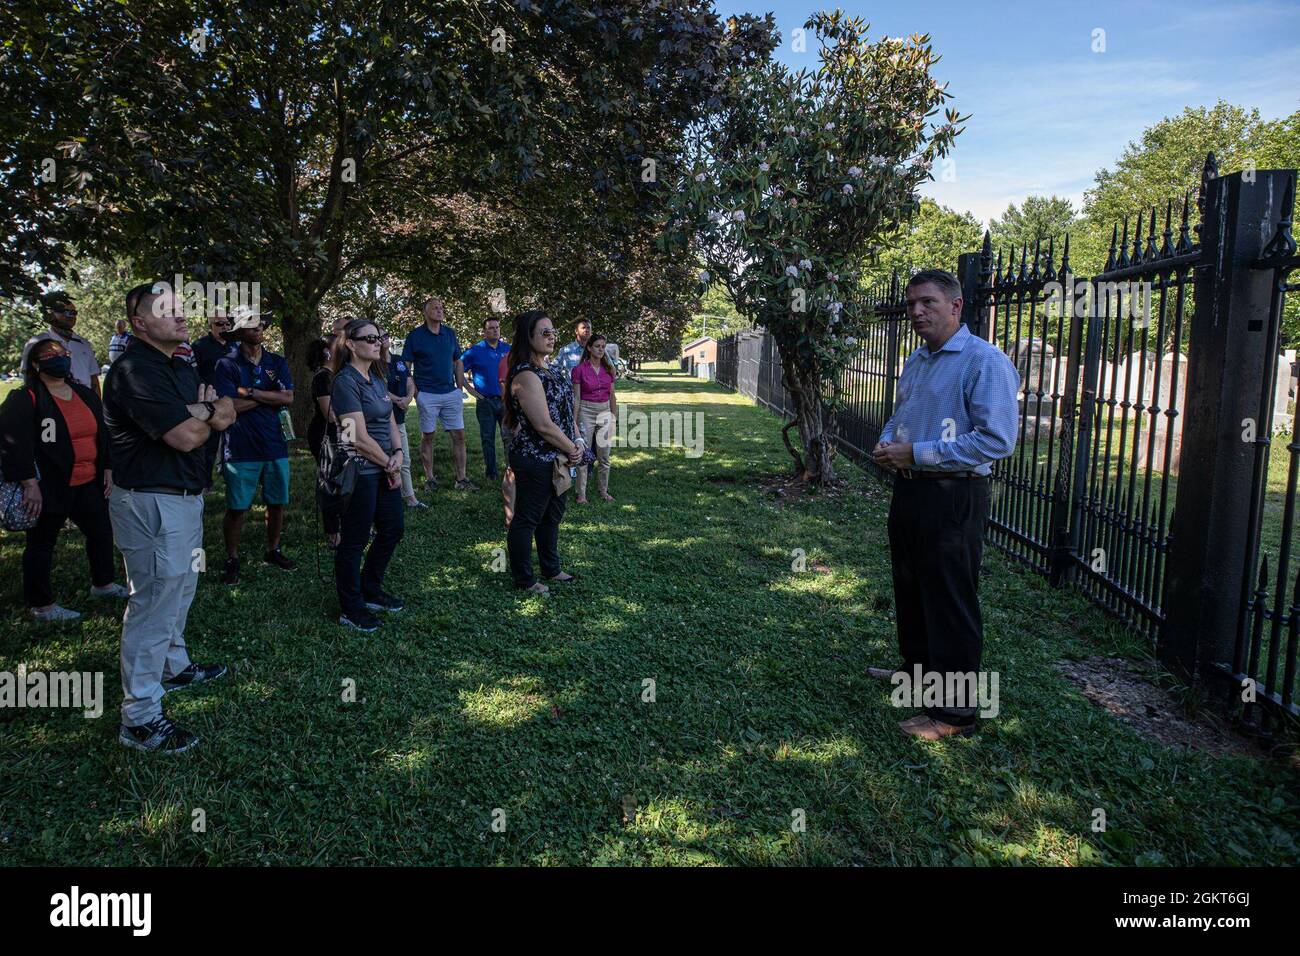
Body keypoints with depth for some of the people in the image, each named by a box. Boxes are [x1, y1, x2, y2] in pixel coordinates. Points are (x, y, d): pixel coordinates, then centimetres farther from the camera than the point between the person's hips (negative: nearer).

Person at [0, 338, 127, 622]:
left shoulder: (86, 395, 10)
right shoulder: (25, 399, -12)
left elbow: (102, 434, 16)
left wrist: (107, 469, 11)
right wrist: (30, 484, -24)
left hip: (88, 484, 7)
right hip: (49, 488, -7)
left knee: (101, 531, 19)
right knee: (42, 544, 5)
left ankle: (102, 583, 39)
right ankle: (40, 605, 16)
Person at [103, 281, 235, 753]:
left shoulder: (180, 368, 12)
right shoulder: (134, 371, -20)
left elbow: (228, 413, 8)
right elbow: (186, 437, -26)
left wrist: (199, 411, -14)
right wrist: (207, 415, -4)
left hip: (184, 497, 10)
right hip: (153, 505, -10)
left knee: (179, 590, 25)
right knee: (154, 604, -4)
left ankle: (174, 667, 44)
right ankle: (139, 719, 6)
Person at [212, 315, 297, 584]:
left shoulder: (277, 363, 7)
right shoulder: (226, 365, -4)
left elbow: (288, 398, -6)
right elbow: (230, 406, -14)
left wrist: (251, 392, -13)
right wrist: (270, 395, -9)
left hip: (275, 445, 4)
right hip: (241, 448, -4)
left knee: (277, 503, 13)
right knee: (236, 508, 3)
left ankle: (273, 551, 29)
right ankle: (232, 560, 17)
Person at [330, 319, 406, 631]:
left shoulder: (377, 378, 10)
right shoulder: (346, 382, -16)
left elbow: (391, 421, 12)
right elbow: (360, 438, -20)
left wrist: (398, 453, -5)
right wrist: (389, 464, -10)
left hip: (385, 470, 9)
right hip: (359, 473, -9)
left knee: (392, 530, 17)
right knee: (355, 541, 4)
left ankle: (370, 591, 36)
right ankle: (351, 608, 19)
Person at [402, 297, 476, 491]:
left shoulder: (450, 333, 10)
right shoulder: (415, 335, -3)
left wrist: (460, 389, 8)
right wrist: (415, 393, -9)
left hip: (451, 393, 4)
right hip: (427, 395, -4)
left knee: (459, 435, 2)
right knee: (427, 437, 4)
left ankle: (461, 479, 8)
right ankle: (429, 479, 13)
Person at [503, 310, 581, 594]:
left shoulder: (554, 369, 9)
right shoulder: (526, 375, -21)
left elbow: (567, 410, 12)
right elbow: (544, 425, -24)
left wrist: (577, 443, -3)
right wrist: (572, 450, -13)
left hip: (557, 459, 10)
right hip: (534, 461, -9)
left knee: (553, 515, 22)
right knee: (527, 519, 6)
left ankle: (551, 568, 38)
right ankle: (523, 579, 20)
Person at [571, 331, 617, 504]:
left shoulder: (608, 369, 6)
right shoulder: (579, 369, -5)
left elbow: (612, 395, 12)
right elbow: (576, 397, -5)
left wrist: (615, 416, 10)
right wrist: (574, 421, -7)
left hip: (605, 412, 4)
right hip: (586, 412, -4)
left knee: (604, 456, 8)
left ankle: (603, 490, 20)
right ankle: (581, 493, 7)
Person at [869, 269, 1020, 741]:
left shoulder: (985, 361, -15)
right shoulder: (915, 361, 13)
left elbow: (997, 439, -23)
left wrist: (917, 453, -22)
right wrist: (885, 442, 2)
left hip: (953, 498, -9)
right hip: (909, 490, 9)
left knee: (951, 602, -2)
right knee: (910, 588, 21)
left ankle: (955, 710, 9)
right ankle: (916, 669, 40)